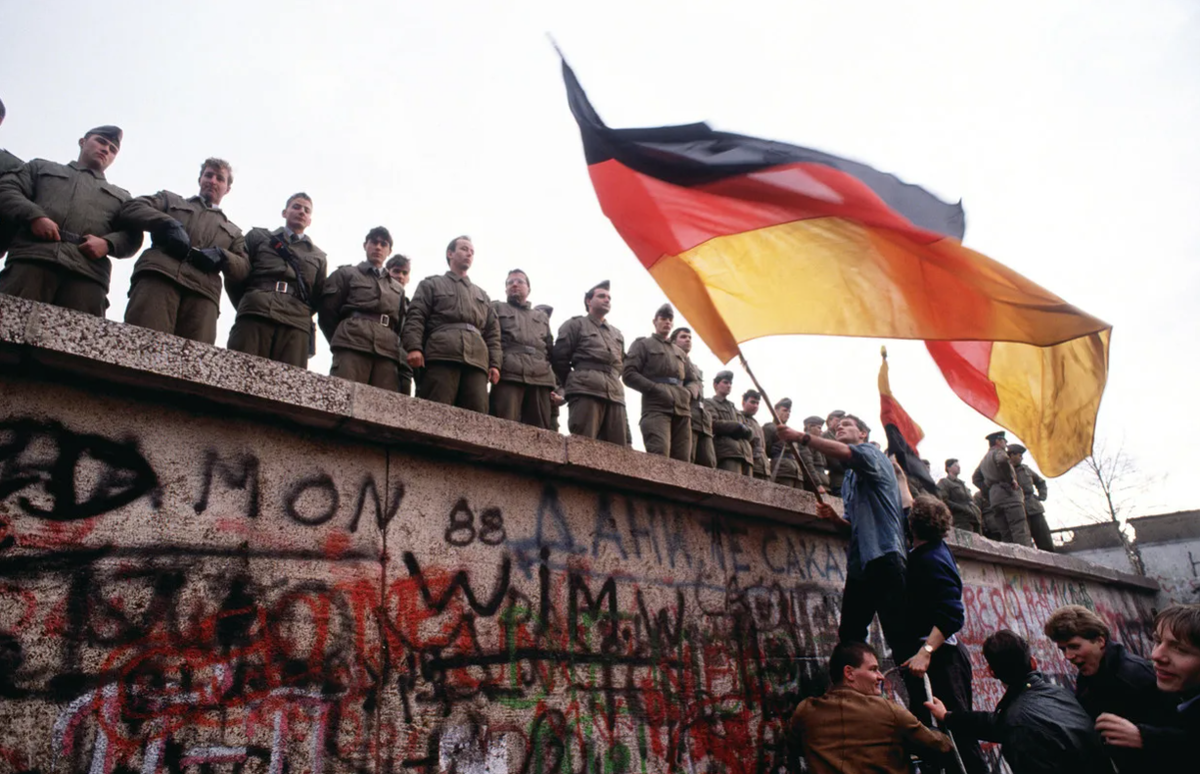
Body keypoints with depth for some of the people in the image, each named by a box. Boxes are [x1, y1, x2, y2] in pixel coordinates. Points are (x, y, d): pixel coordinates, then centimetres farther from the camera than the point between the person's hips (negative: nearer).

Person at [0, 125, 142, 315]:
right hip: (32, 258, 0)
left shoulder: (121, 197, 34)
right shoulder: (42, 167, 34)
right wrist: (33, 215, -3)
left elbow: (132, 236, 19)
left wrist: (107, 243, -5)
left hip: (87, 273, 0)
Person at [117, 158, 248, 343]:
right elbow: (130, 208, 18)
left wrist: (221, 255, 0)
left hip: (202, 291, 1)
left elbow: (244, 265, 23)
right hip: (159, 274, -1)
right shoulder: (170, 199, 34)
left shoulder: (233, 231, 38)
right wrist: (169, 224, 1)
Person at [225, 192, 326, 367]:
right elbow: (234, 275, 19)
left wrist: (301, 314, 8)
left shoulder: (318, 256, 30)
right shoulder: (258, 237, 26)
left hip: (295, 326, 1)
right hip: (254, 319, -1)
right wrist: (248, 307, 11)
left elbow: (320, 298, 22)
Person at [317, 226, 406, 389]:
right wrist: (342, 340, 7)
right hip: (352, 348, -3)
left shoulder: (398, 289, 33)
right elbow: (326, 310, 12)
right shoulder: (346, 274, 22)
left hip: (387, 353, 3)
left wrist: (395, 349, 9)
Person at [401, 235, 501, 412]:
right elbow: (414, 317, 7)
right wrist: (414, 347, -11)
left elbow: (493, 331, 24)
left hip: (477, 361, 4)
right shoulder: (431, 284, 22)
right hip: (442, 356, -3)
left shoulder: (482, 294, 34)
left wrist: (494, 363, 9)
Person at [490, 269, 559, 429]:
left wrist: (558, 387, 11)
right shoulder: (496, 308, 23)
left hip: (541, 379, 3)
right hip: (508, 375, -3)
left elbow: (553, 354, 24)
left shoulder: (542, 317, 32)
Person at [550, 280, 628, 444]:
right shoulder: (576, 324, 13)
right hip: (585, 391, -6)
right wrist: (573, 383, 8)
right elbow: (559, 357, 5)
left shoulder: (617, 334, 31)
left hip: (615, 394, 6)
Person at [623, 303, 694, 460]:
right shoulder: (643, 344, 14)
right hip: (656, 408, -6)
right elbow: (628, 374, 1)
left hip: (682, 410, 6)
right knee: (660, 457, -23)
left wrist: (688, 393, 6)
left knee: (682, 460, -3)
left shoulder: (680, 353, 31)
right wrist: (655, 389, -12)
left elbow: (690, 380, 31)